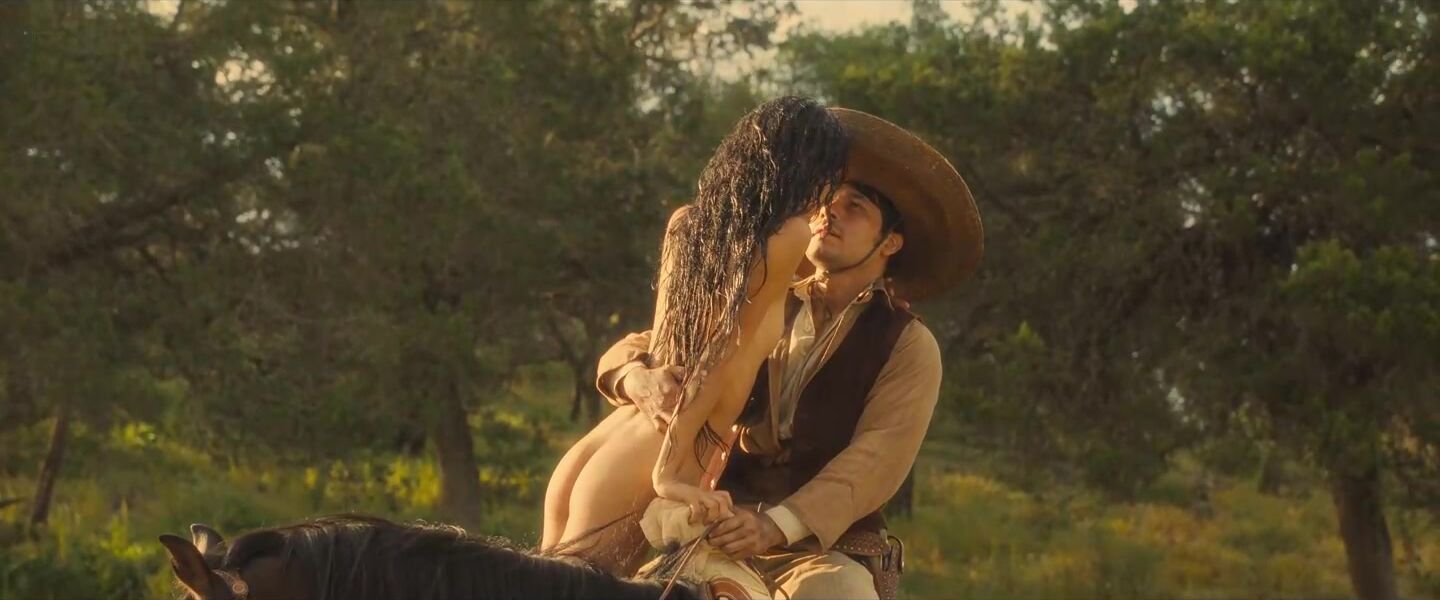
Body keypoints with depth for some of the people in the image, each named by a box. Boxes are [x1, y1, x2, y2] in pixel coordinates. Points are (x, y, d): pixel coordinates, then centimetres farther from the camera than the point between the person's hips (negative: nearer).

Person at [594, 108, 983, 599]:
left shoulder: (908, 347, 4)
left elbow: (876, 458, -10)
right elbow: (631, 353, 14)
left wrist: (777, 524, -26)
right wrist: (642, 379, -13)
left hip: (826, 551, -3)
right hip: (709, 534, 3)